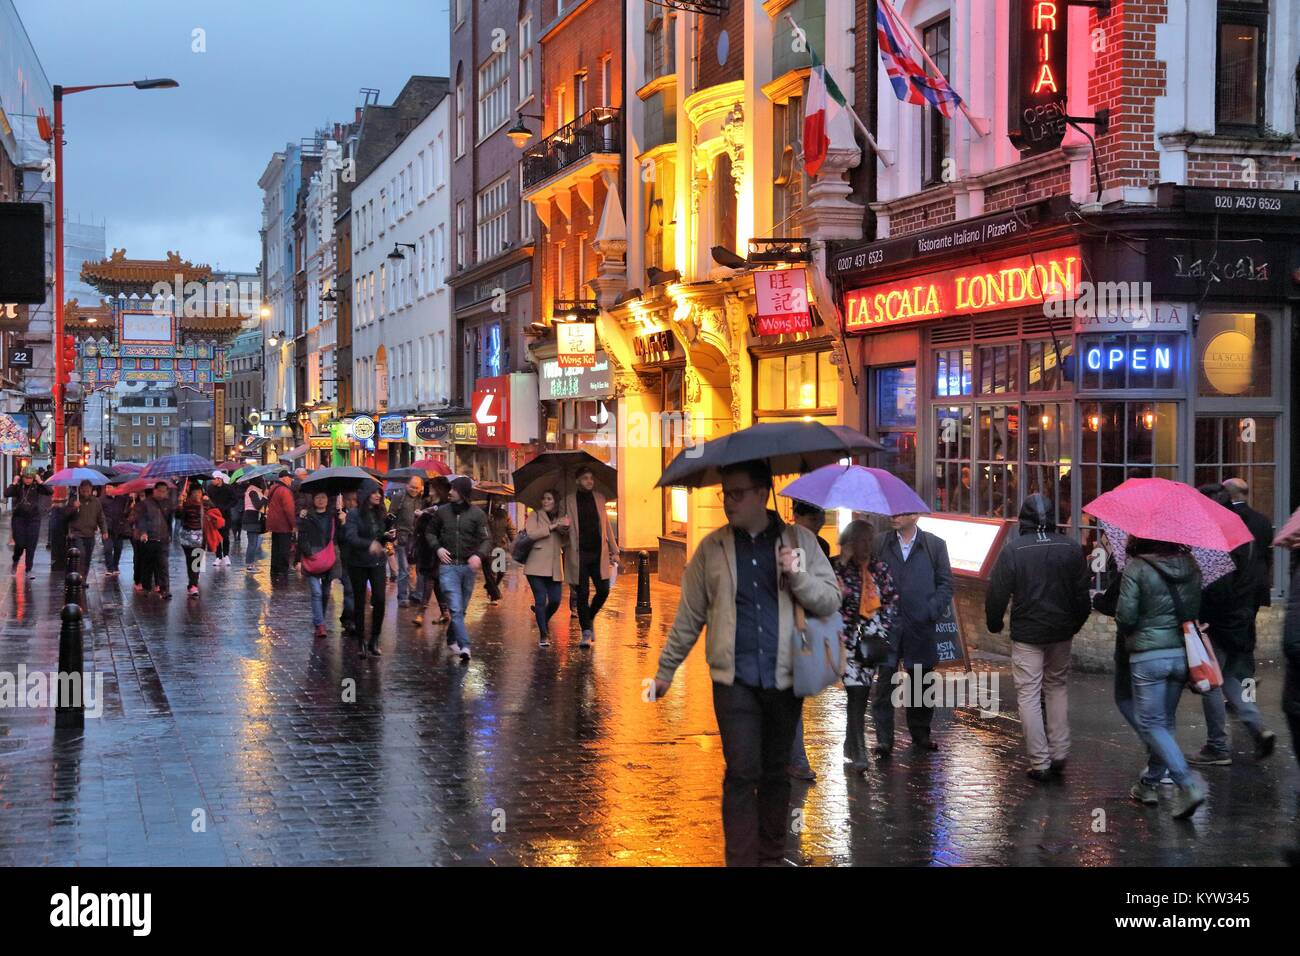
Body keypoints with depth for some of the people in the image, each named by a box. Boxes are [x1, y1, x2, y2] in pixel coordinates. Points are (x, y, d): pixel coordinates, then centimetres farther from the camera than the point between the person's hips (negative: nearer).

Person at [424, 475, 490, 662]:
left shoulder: (477, 514, -2)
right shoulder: (442, 511, 2)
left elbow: (484, 540, -5)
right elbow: (429, 532, 15)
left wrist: (479, 555, -25)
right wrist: (437, 548, -3)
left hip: (468, 566, 1)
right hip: (448, 566, -1)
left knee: (461, 609, 14)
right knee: (456, 609, -12)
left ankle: (452, 639, 34)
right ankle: (464, 646, -18)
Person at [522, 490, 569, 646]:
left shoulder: (560, 518, 16)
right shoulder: (535, 516, 4)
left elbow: (564, 542, 7)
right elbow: (531, 534, -13)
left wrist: (565, 528, -14)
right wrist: (552, 527, -12)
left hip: (555, 567, 4)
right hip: (536, 566, -4)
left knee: (555, 601, 1)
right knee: (541, 600, -9)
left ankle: (544, 620, 32)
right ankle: (543, 635, -2)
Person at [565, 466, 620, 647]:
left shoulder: (599, 498, 12)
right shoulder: (569, 501, 2)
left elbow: (606, 525, 15)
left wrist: (614, 550, 12)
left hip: (598, 552, 3)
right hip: (580, 554, -3)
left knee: (603, 590, -2)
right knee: (582, 594, -1)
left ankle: (590, 618, 26)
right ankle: (586, 633, 4)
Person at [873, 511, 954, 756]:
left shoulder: (935, 545, 5)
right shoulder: (879, 543, 6)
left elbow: (945, 584, 5)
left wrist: (931, 611, -8)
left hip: (920, 627, 1)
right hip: (887, 626, -1)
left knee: (920, 683, 10)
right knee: (884, 681, -7)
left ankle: (921, 735, 24)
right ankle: (883, 740, -4)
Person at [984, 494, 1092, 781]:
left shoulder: (1013, 549, -12)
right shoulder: (1072, 549, -1)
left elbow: (997, 594, -10)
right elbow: (1083, 595, 5)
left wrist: (994, 624, 7)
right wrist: (1075, 623, 21)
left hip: (1026, 634, -4)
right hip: (1061, 633, 4)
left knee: (1029, 695, 2)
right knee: (1057, 687, 19)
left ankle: (1039, 762, 2)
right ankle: (1059, 754, 18)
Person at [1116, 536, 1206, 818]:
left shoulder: (1136, 568, -13)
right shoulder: (1190, 565, 4)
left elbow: (1125, 616, -13)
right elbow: (1197, 608, 10)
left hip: (1148, 655, -6)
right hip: (1183, 654, 6)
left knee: (1151, 724, 1)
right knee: (1165, 721, 17)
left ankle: (1188, 784, -13)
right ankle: (1149, 783, 28)